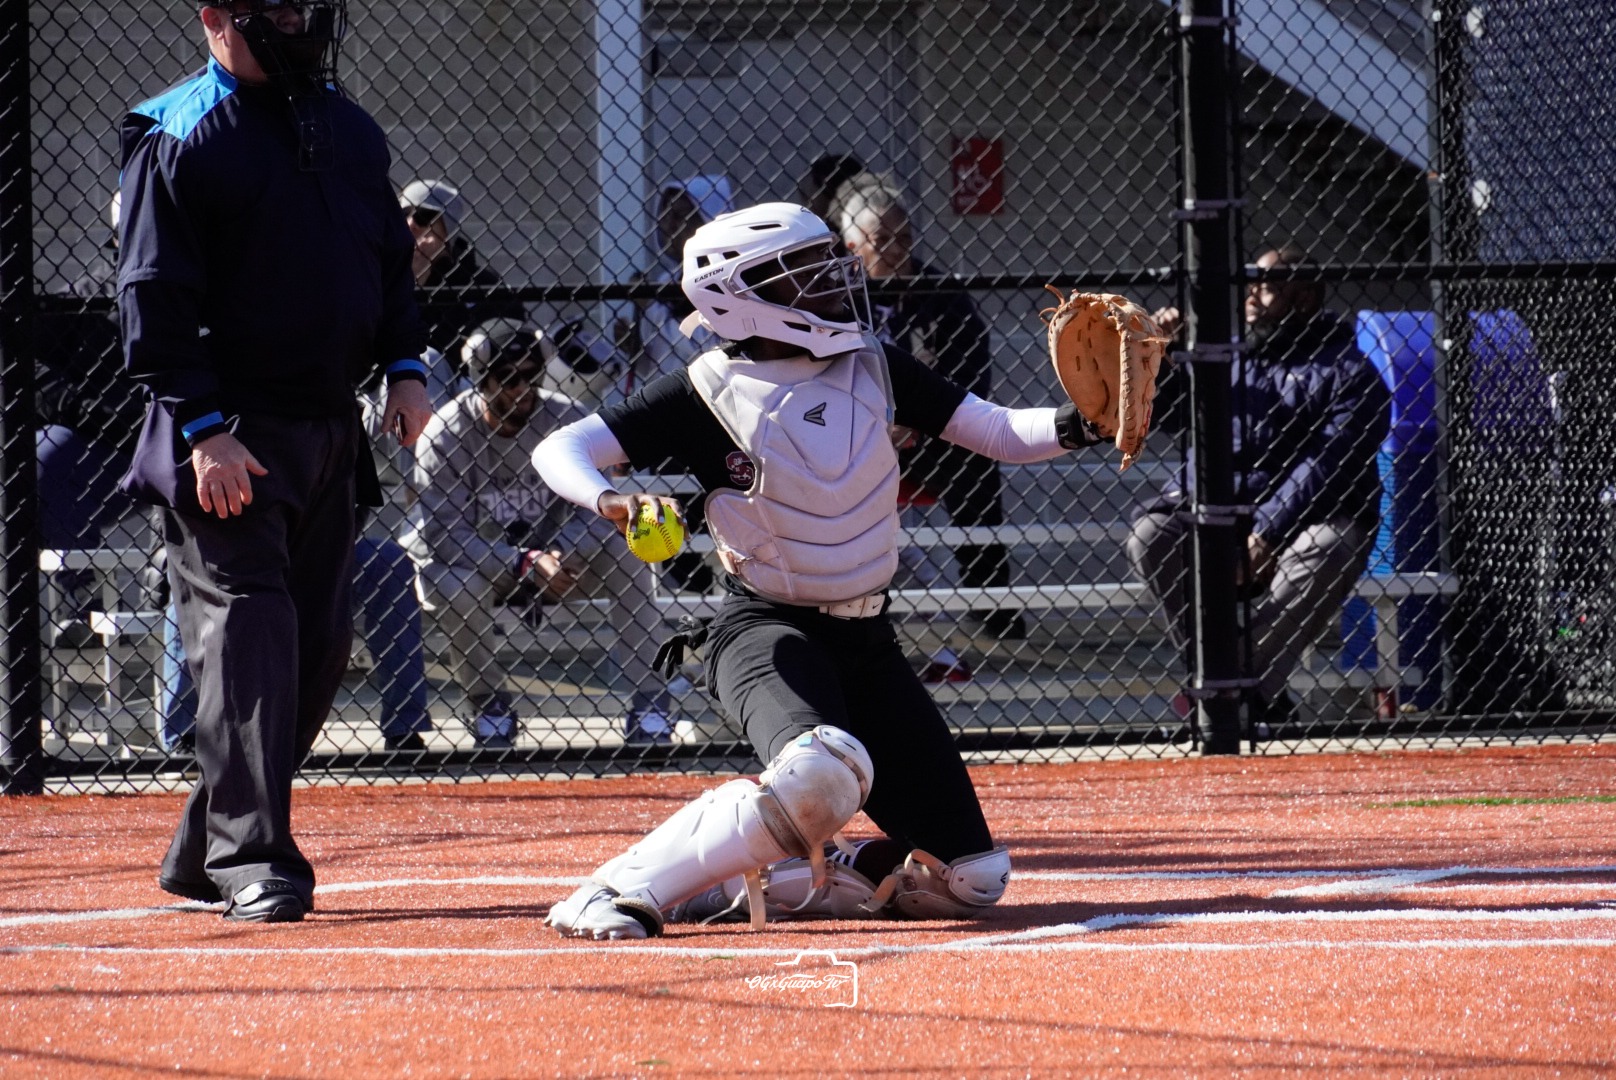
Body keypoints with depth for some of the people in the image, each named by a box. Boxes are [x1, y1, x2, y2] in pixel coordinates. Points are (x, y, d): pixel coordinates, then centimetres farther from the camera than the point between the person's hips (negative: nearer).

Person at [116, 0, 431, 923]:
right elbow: (156, 295, -13)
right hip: (230, 443, -7)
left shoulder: (349, 130, 13)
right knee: (249, 632, -14)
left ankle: (205, 850, 17)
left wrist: (405, 368, 7)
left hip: (330, 429, 7)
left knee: (321, 640, 7)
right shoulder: (177, 139, -8)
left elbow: (391, 257, 22)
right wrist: (202, 427, -20)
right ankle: (252, 861, -14)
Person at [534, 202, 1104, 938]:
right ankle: (623, 891, -29)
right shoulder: (712, 392, -7)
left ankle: (744, 885, 11)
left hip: (868, 643, 6)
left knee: (971, 879, -1)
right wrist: (607, 499, -31)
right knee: (826, 772, -40)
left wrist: (1075, 425, -13)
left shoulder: (874, 368, 7)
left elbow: (1001, 434, 8)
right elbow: (560, 450, -9)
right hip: (768, 629, -6)